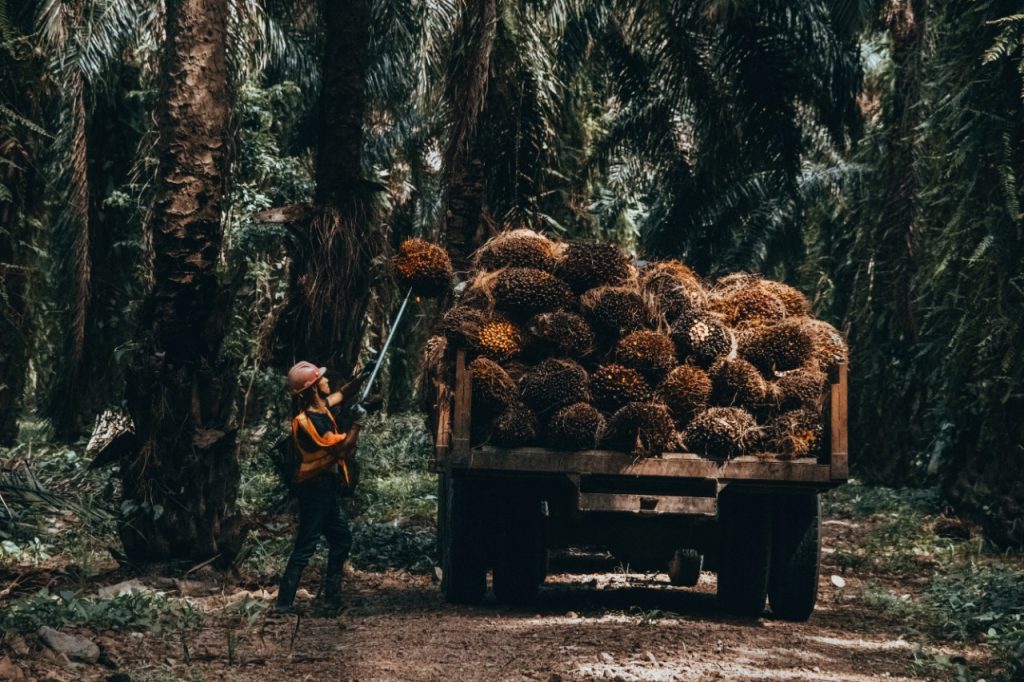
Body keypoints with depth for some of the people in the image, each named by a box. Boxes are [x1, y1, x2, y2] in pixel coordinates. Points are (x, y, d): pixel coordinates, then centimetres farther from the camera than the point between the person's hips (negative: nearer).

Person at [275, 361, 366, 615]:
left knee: (341, 540, 17)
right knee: (305, 547, -7)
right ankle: (284, 602, -4)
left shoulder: (319, 406, 4)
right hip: (315, 488, -10)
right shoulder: (308, 421, -24)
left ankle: (330, 597, 23)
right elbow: (342, 447, -22)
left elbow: (340, 394, 25)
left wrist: (361, 379, 14)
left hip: (328, 487, 10)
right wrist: (357, 423, -13)